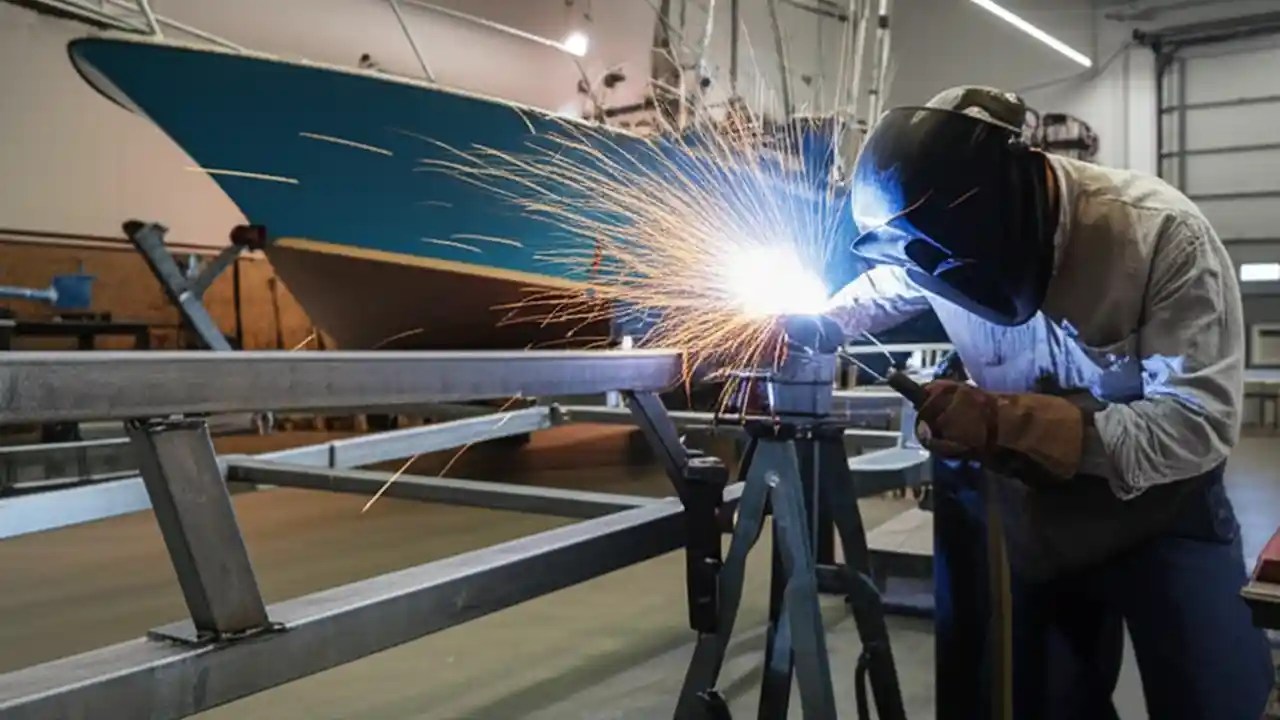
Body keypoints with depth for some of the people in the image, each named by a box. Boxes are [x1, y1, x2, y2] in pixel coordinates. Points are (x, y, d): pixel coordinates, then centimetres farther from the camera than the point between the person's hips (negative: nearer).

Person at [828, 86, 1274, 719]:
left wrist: (1009, 426, -38)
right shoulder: (946, 242, -15)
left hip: (1163, 511, -3)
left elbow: (1202, 422, -30)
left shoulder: (1163, 234, -26)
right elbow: (873, 296, 9)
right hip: (1036, 523, 4)